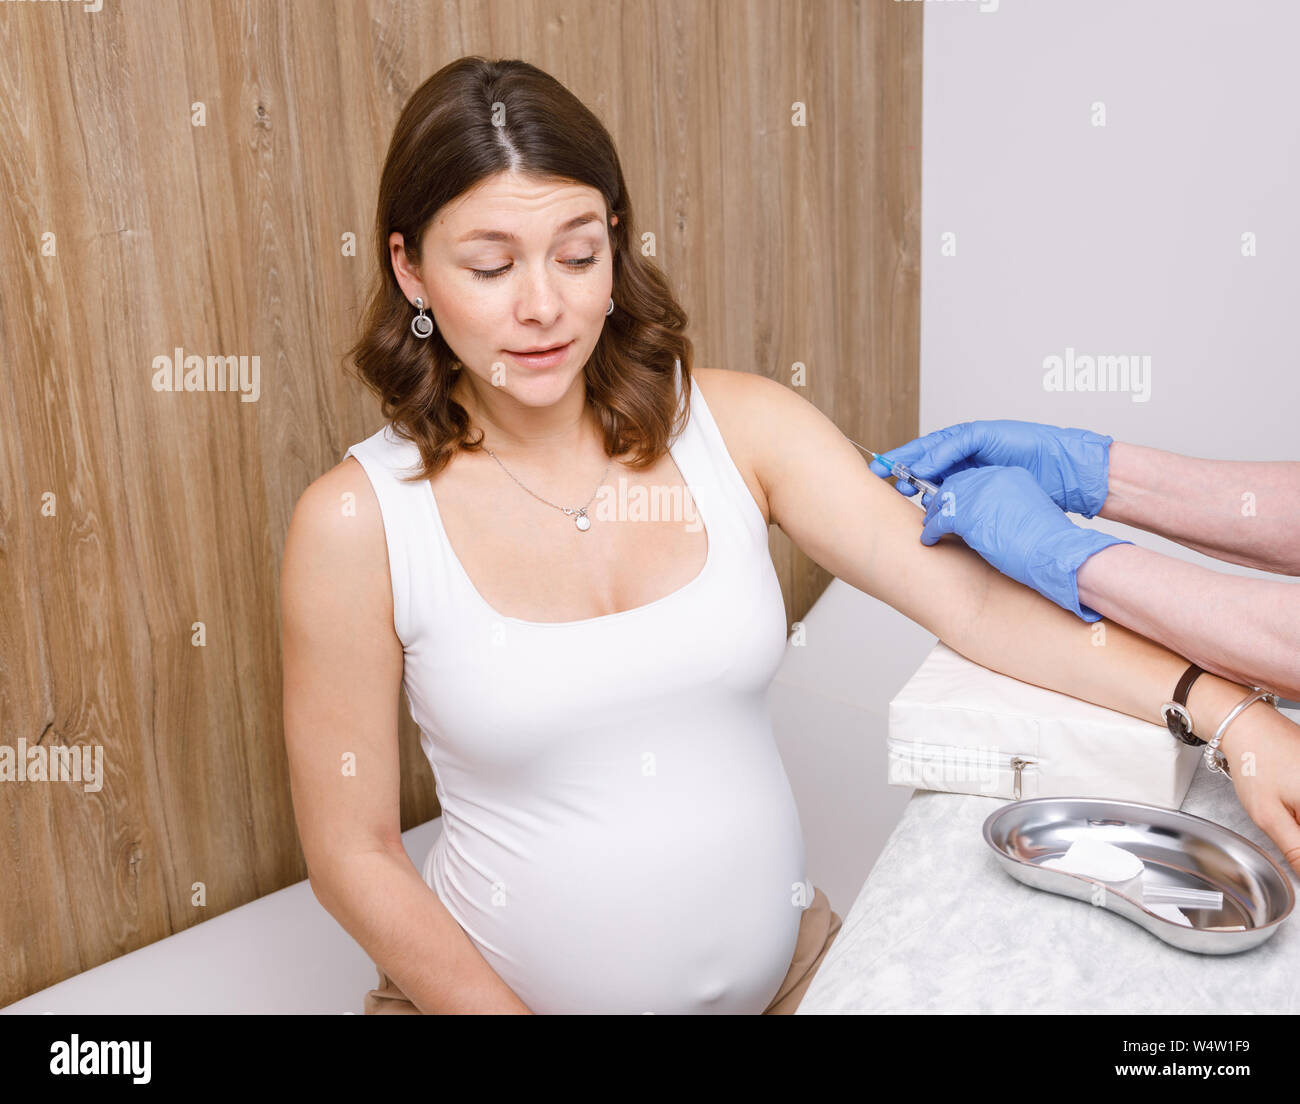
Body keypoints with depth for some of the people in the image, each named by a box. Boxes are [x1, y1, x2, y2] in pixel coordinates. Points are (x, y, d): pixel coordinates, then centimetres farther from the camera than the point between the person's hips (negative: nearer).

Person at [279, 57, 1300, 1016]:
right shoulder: (357, 522, -14)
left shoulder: (737, 424, -6)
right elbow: (352, 854, -8)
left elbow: (970, 595, -10)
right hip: (495, 990, 0)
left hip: (780, 965, 1)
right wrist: (502, 1012, -13)